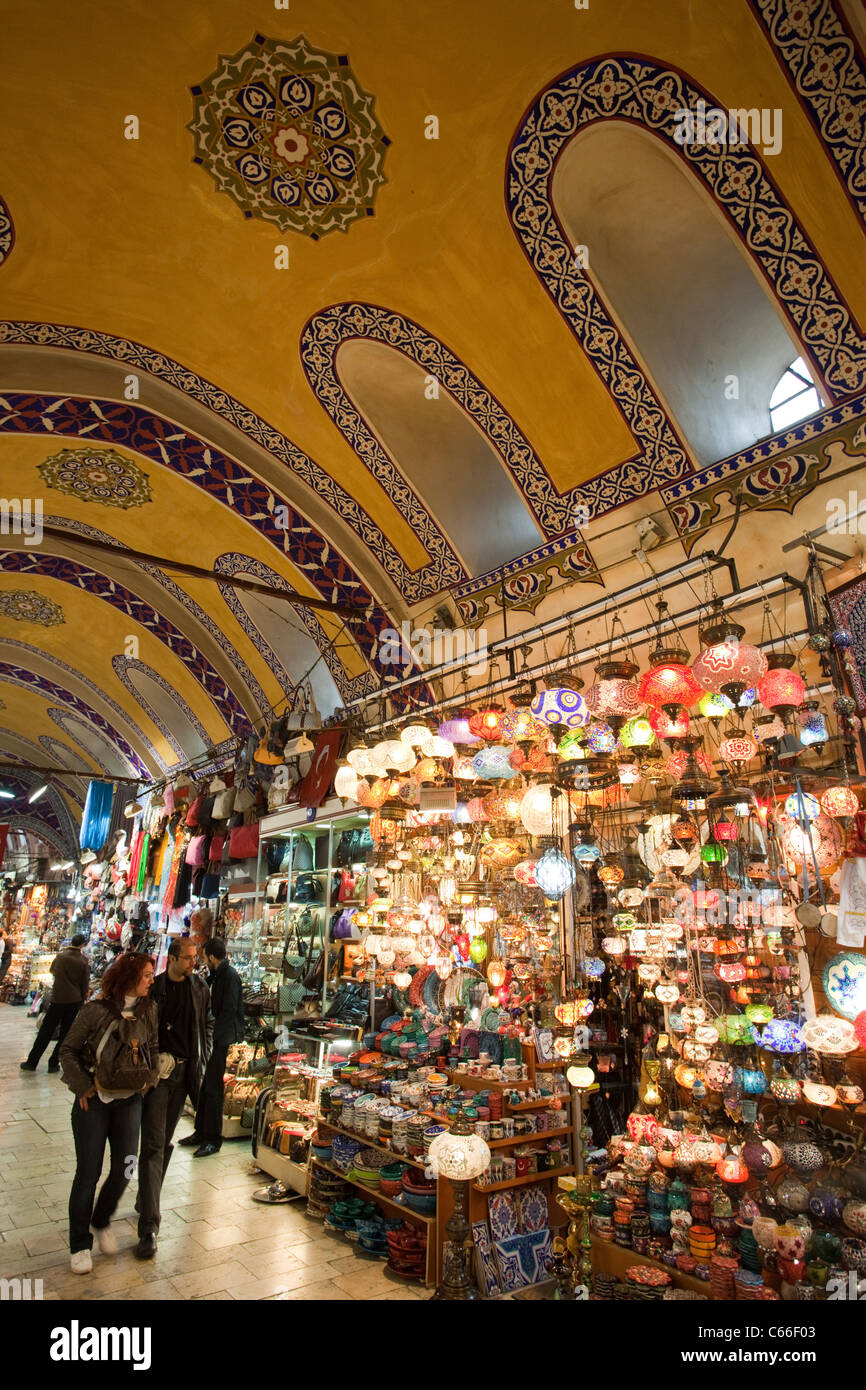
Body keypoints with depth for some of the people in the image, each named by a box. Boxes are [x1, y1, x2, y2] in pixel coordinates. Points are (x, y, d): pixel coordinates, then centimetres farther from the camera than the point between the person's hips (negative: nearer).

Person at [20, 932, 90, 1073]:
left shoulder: (61, 956, -3)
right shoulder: (83, 961, -5)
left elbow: (52, 970, 16)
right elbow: (85, 983, -1)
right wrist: (82, 1000, 11)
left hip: (58, 999, 0)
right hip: (75, 1000, 0)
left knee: (46, 1031, 9)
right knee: (66, 1033, 9)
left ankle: (31, 1062, 14)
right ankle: (54, 1063, 11)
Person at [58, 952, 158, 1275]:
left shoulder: (149, 1009, -1)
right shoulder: (97, 1010, -13)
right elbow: (67, 1050, -4)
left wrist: (148, 1079, -4)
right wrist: (82, 1087, -10)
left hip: (129, 1100, 4)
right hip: (94, 1101, -4)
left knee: (124, 1170, 6)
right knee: (88, 1172, 3)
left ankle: (101, 1221, 35)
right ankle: (79, 1245, 23)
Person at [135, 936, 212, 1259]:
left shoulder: (200, 989, 3)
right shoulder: (153, 989, -11)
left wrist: (201, 1060, 7)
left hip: (183, 1072, 4)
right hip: (155, 1072, -4)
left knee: (164, 1142, 16)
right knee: (153, 1145, -5)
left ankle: (148, 1200, 35)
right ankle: (149, 1226, -1)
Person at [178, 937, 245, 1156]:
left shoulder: (230, 975, -18)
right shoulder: (217, 975, 11)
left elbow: (229, 1011, -21)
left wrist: (214, 1036, -19)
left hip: (221, 1039, -9)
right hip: (214, 1039, 9)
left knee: (213, 1089, -1)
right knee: (205, 1086, 16)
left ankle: (213, 1139, 10)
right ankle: (201, 1132, 28)